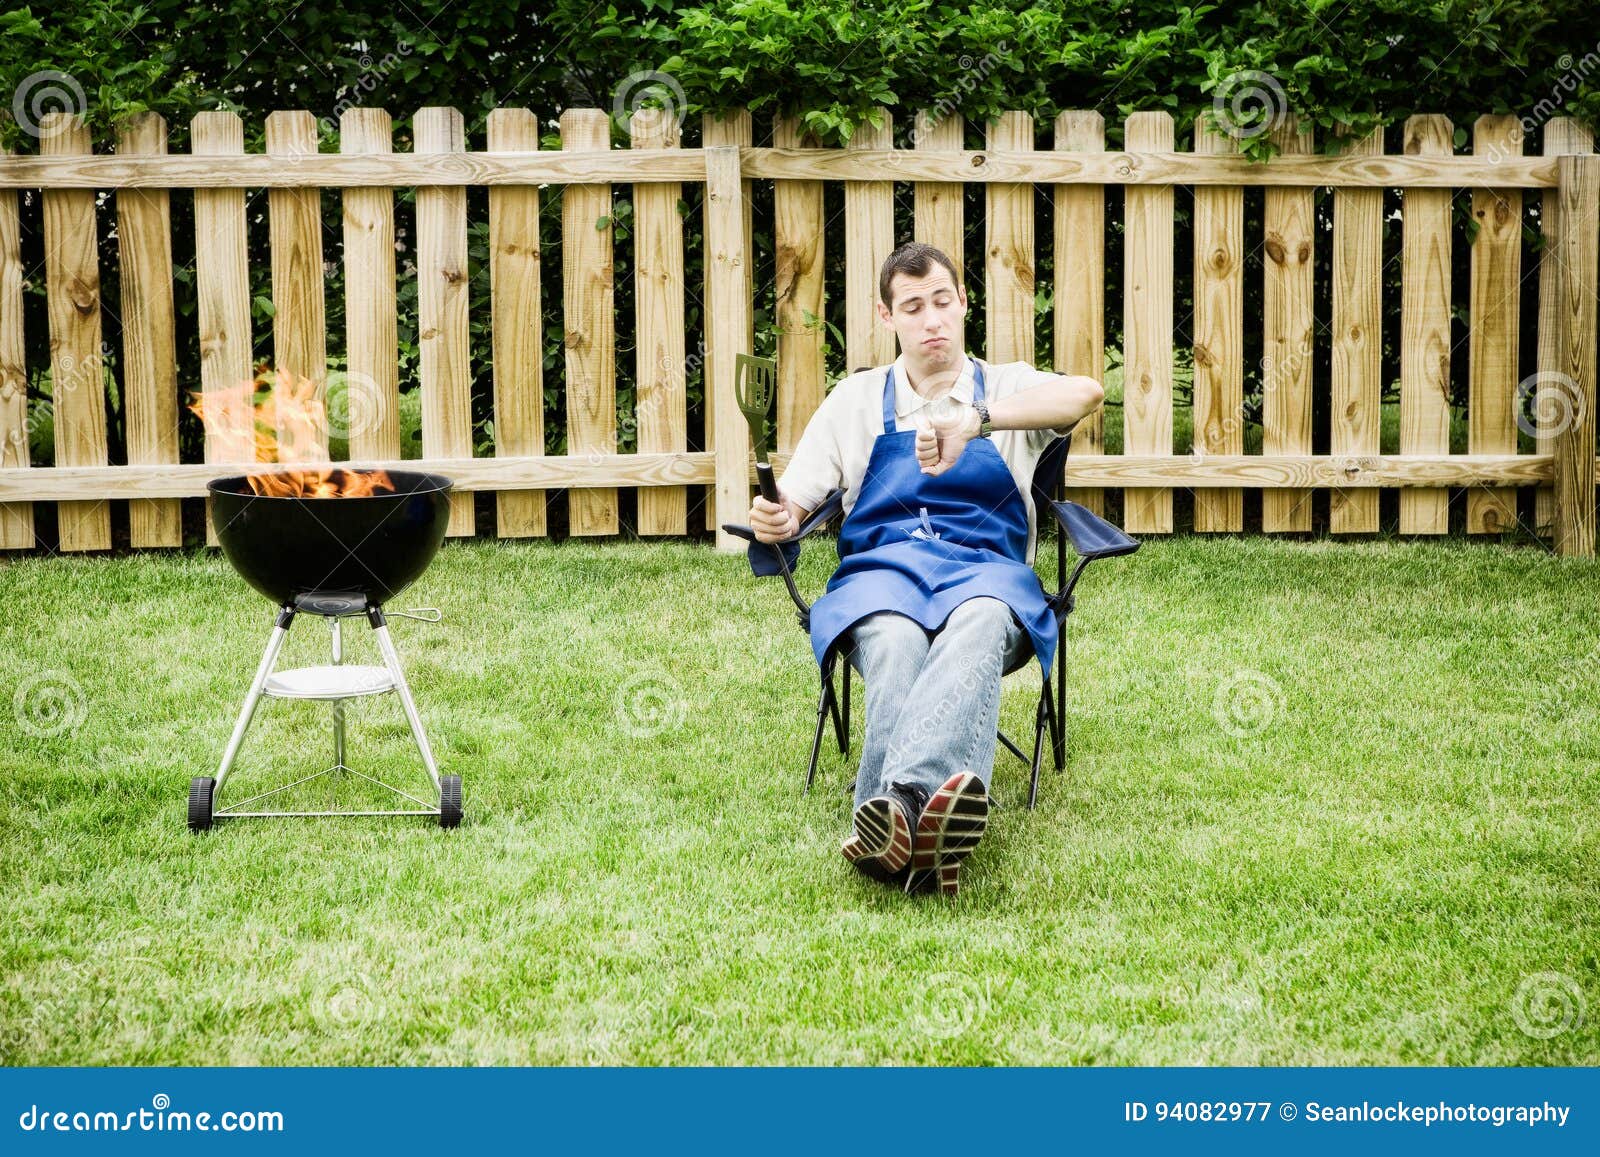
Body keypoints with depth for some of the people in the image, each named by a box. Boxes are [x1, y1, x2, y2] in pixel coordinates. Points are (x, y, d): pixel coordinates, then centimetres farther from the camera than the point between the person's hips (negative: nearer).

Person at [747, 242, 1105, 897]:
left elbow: (1085, 393, -5)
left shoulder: (1008, 387, 19)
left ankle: (897, 804, -65)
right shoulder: (857, 399, 25)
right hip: (881, 566, 1)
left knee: (979, 624, -40)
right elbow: (793, 502, 22)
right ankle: (923, 837, -61)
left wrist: (974, 420, -21)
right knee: (894, 643, -38)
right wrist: (776, 518, -6)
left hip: (985, 566, -1)